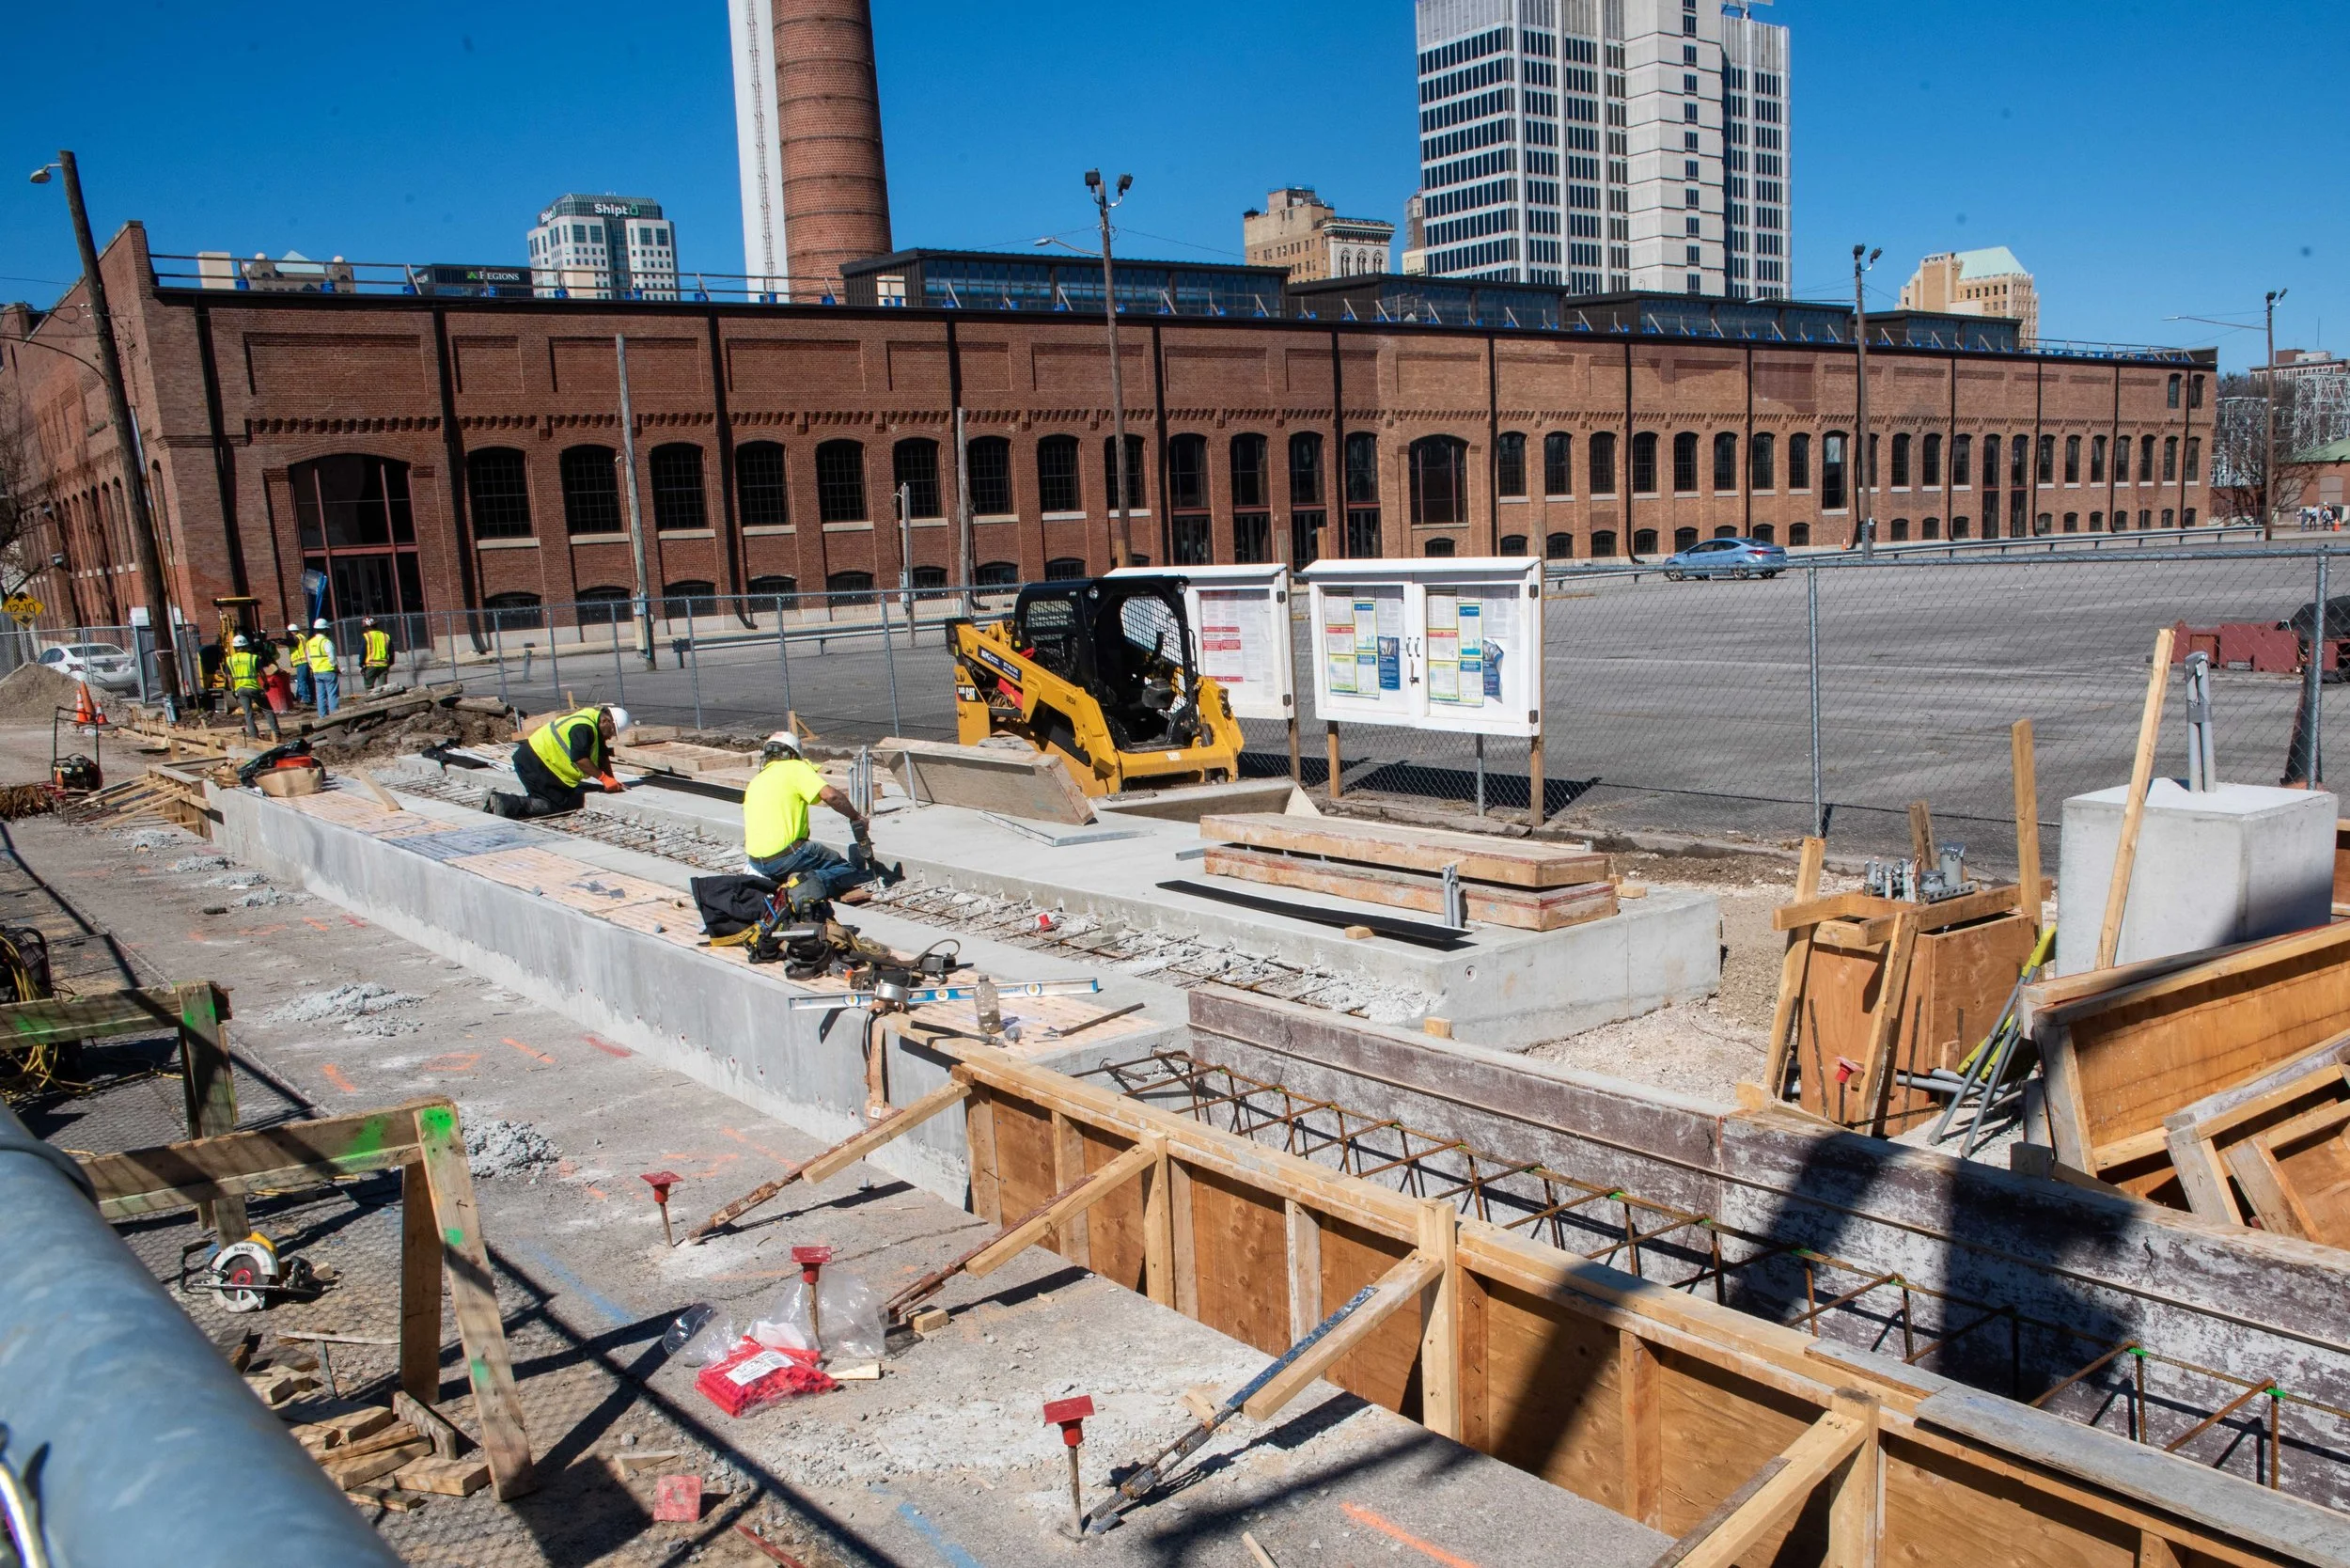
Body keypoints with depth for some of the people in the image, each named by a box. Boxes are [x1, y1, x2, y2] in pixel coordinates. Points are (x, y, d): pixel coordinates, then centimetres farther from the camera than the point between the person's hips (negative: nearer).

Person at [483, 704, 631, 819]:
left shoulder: (592, 722, 13)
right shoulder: (583, 728, -19)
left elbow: (602, 755, 15)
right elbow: (580, 759, -28)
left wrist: (611, 781, 5)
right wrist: (604, 778, -25)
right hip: (534, 764, -11)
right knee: (558, 805, -12)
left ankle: (498, 798, 7)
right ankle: (508, 804, -20)